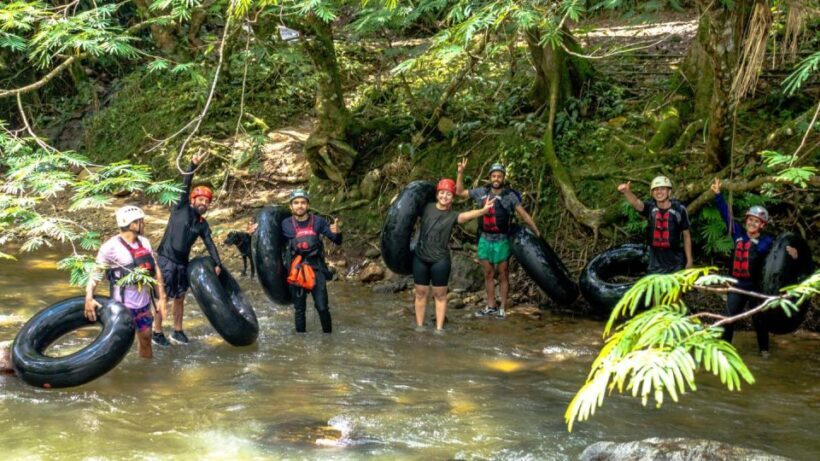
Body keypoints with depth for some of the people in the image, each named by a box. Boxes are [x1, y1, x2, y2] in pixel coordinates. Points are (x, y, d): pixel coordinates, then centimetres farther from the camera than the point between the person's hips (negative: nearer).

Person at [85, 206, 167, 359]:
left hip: (144, 303, 6)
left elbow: (155, 269, 10)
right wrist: (89, 298, -28)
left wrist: (161, 297, 9)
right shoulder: (111, 247, -17)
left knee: (145, 338, 17)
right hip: (123, 306, -6)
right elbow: (95, 272, -15)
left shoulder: (144, 242, 3)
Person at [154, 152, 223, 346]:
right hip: (166, 259, -6)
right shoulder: (181, 209, -5)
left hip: (183, 262, 6)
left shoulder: (202, 224, 10)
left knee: (180, 297, 12)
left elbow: (209, 244, 7)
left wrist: (217, 263, -4)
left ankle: (177, 331, 23)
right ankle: (157, 332, 6)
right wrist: (193, 166, -27)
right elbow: (185, 187, -16)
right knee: (163, 297, -3)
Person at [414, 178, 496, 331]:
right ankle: (419, 326, 19)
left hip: (440, 260, -2)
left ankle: (439, 328, 12)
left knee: (440, 294, 6)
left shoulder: (452, 216, -6)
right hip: (420, 257, 2)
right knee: (421, 293, 10)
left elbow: (467, 215, -27)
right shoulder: (427, 208, 1)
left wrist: (483, 210, -45)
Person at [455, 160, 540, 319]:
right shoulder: (482, 192, 3)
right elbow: (460, 192, 13)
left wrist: (538, 234, -8)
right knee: (488, 274, 10)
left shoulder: (510, 195, -8)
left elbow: (524, 216, -6)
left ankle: (503, 309, 9)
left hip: (502, 241, -4)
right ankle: (490, 307, 19)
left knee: (503, 276, 4)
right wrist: (460, 172, 4)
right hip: (485, 239, 4)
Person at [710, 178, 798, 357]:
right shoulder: (738, 234, -1)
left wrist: (791, 253, -45)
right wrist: (718, 194, -5)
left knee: (758, 319, 10)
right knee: (728, 318, 5)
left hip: (756, 286, -2)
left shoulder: (767, 241, -9)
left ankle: (764, 349, 28)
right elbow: (726, 215, 0)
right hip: (738, 284, 2)